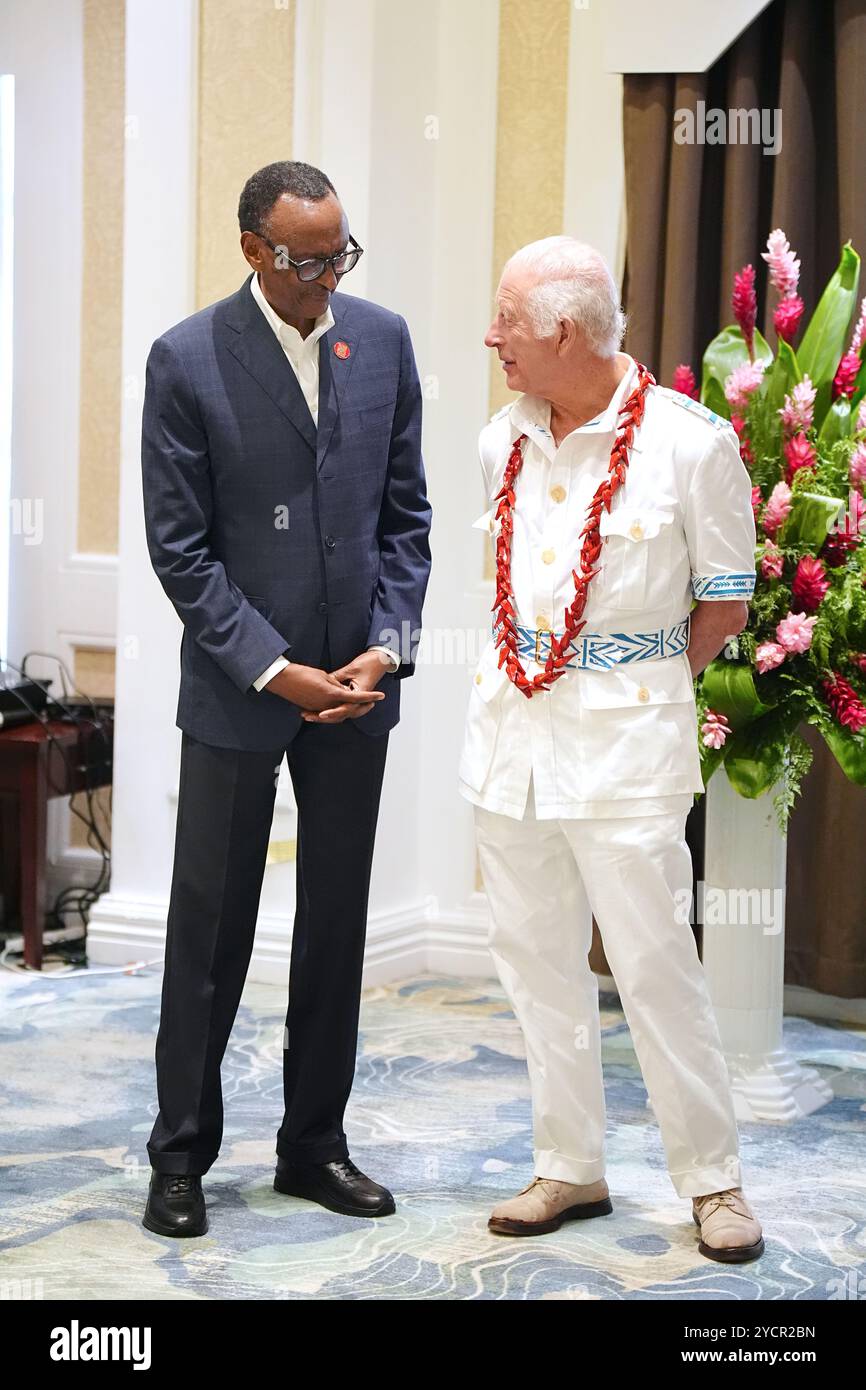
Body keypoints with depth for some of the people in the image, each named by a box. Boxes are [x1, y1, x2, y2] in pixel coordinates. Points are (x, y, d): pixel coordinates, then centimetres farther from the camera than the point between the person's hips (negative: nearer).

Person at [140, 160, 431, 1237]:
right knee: (210, 927, 5)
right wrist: (274, 670, -14)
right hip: (237, 683, -4)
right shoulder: (188, 359, -9)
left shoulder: (382, 339, 2)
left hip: (356, 680, 4)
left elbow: (404, 513, 7)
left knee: (337, 925, 10)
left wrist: (386, 645, -5)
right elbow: (180, 548, -9)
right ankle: (181, 1155, 17)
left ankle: (314, 1144, 23)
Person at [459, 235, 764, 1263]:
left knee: (654, 963, -3)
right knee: (537, 957, 10)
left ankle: (713, 1180, 11)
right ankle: (570, 1169, 22)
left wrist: (624, 687, 1)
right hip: (509, 724, 6)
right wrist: (530, 670, 10)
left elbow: (723, 606, -3)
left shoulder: (690, 443, -11)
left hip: (623, 740, -6)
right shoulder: (502, 440, 7)